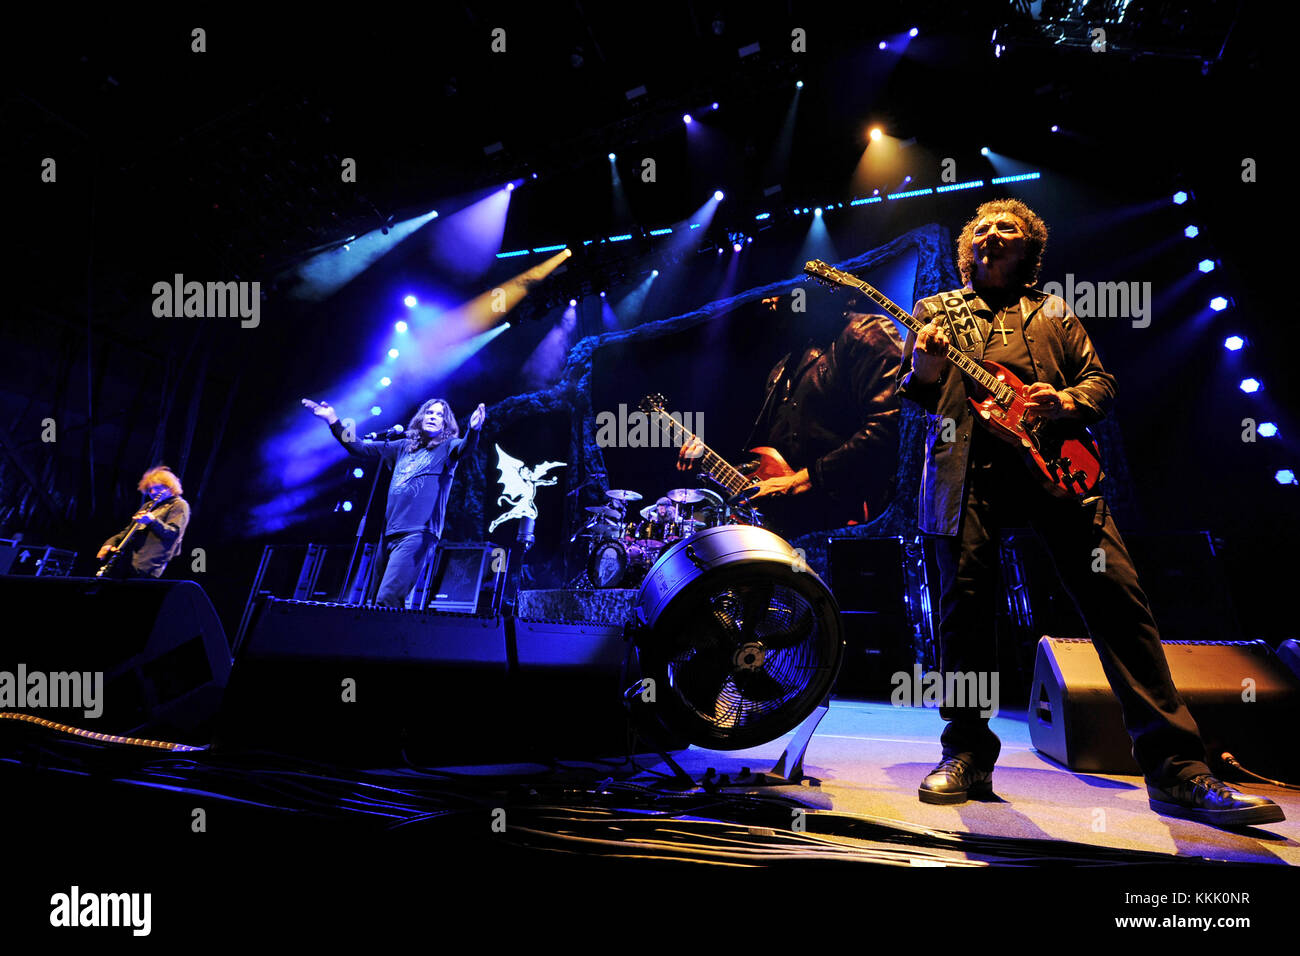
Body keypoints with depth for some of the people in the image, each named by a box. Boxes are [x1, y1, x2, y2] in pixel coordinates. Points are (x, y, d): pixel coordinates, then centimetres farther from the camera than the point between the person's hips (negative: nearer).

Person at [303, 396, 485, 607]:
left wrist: (474, 429, -40)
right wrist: (334, 422, 17)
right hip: (389, 533, 7)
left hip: (418, 533, -7)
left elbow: (465, 448, -17)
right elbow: (361, 449, 25)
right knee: (378, 598, 11)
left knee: (387, 600, -22)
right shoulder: (404, 447, 21)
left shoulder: (447, 448, 6)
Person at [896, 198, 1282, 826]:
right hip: (969, 468, -1)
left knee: (1117, 597, -9)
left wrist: (1065, 401, -1)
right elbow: (909, 396, 15)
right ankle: (967, 756, 3)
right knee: (965, 603, -9)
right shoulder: (935, 311, 22)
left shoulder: (1054, 312, 28)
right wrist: (923, 374, -10)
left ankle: (1176, 769, -5)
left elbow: (1100, 381, 22)